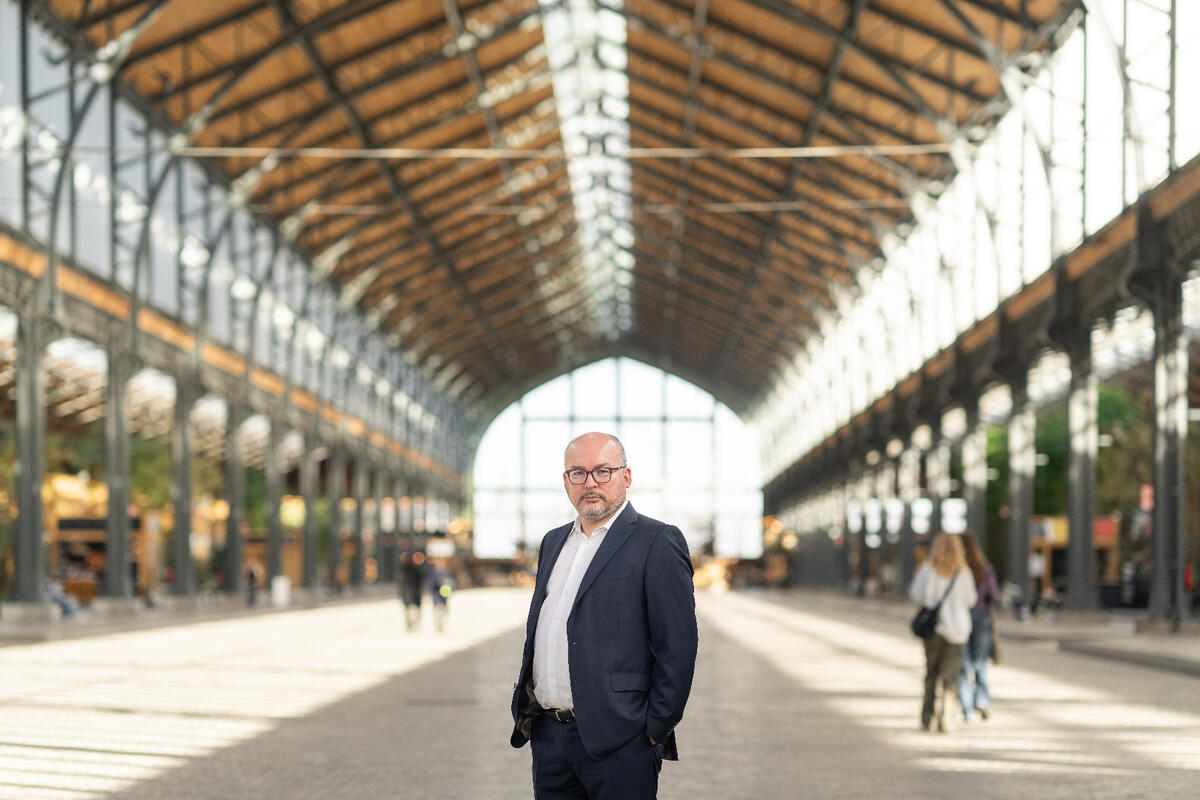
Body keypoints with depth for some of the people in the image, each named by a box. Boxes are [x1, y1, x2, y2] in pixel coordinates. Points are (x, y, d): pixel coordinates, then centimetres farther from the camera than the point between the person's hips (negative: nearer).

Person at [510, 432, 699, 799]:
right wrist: (524, 708, 14)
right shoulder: (553, 542, 18)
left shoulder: (658, 542, -5)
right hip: (548, 736, 6)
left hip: (618, 741, -6)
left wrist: (656, 731, -12)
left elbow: (678, 645, -9)